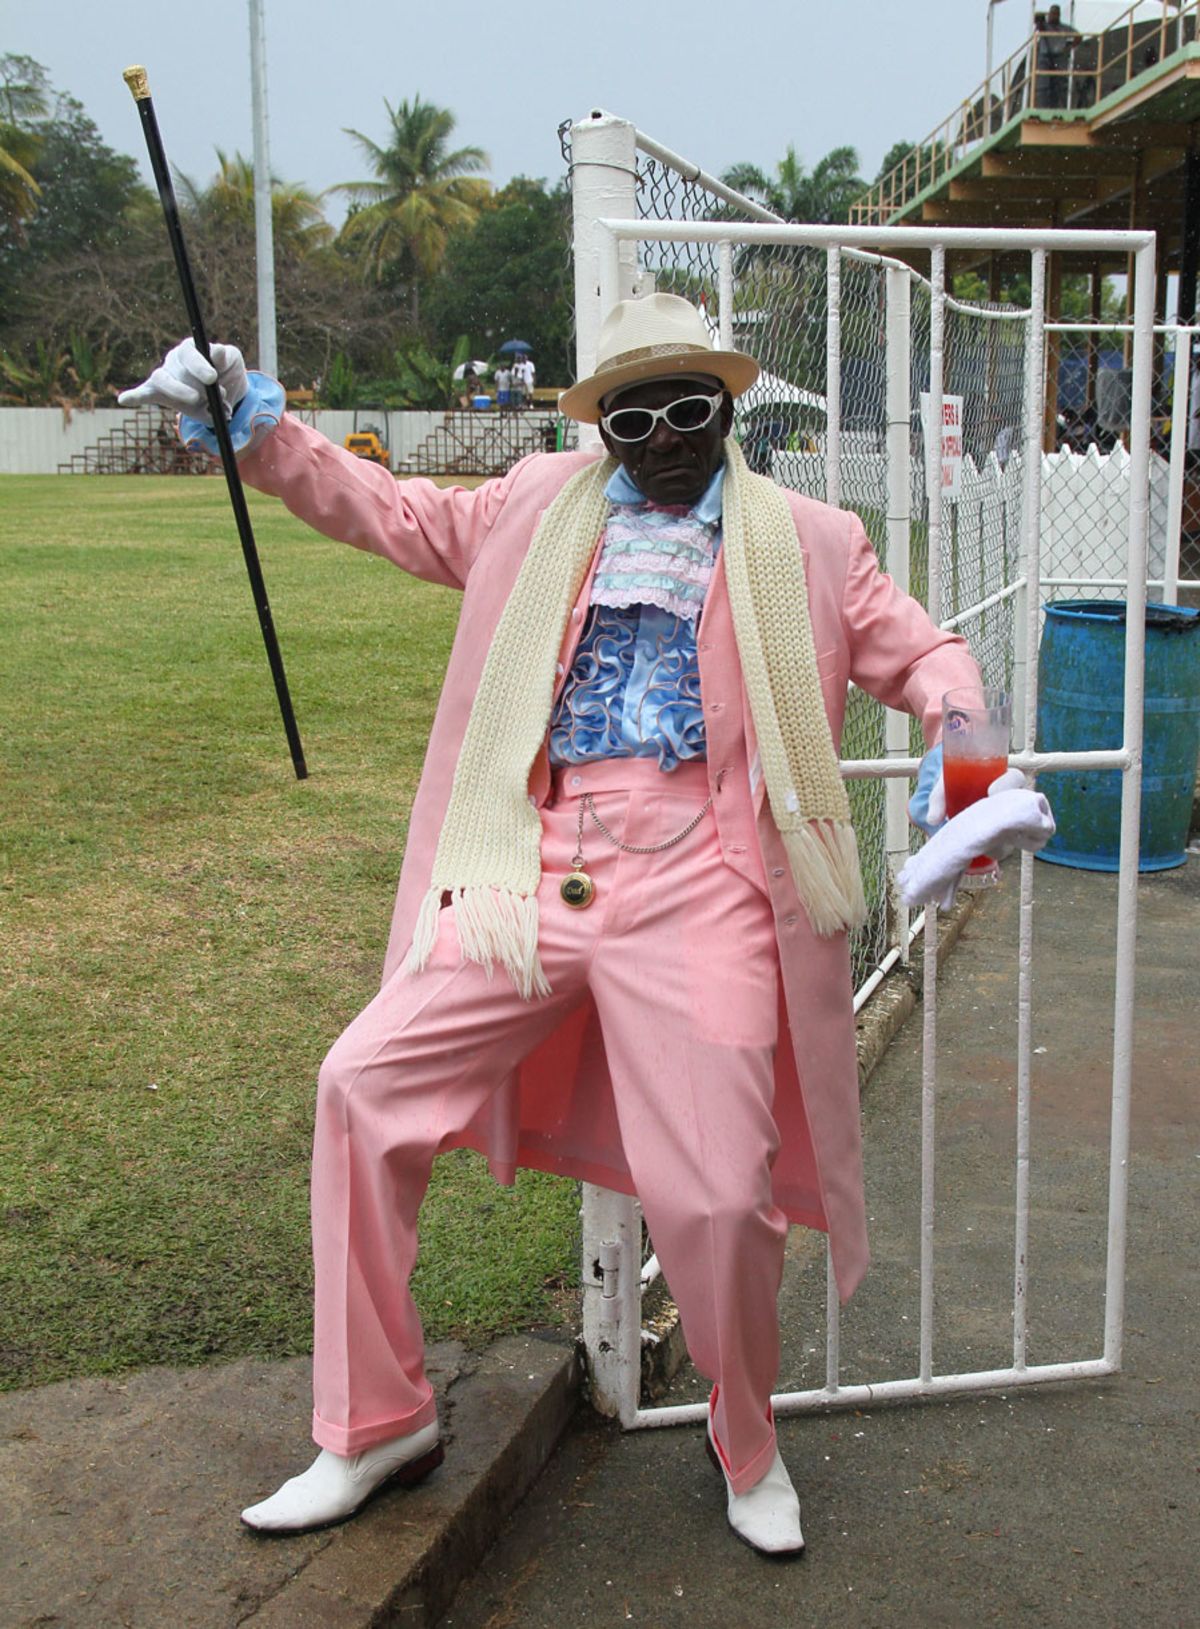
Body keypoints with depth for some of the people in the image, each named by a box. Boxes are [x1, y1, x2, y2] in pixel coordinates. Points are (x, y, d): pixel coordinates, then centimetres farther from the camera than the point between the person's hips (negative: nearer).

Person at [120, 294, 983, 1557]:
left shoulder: (808, 544, 11)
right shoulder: (542, 505, 17)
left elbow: (918, 654, 16)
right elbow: (391, 512, 26)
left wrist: (955, 727, -6)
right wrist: (258, 430, 18)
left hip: (693, 880, -3)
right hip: (536, 870, 3)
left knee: (715, 1198, -7)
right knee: (366, 1080, -7)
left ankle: (748, 1452, 26)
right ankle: (376, 1426, 12)